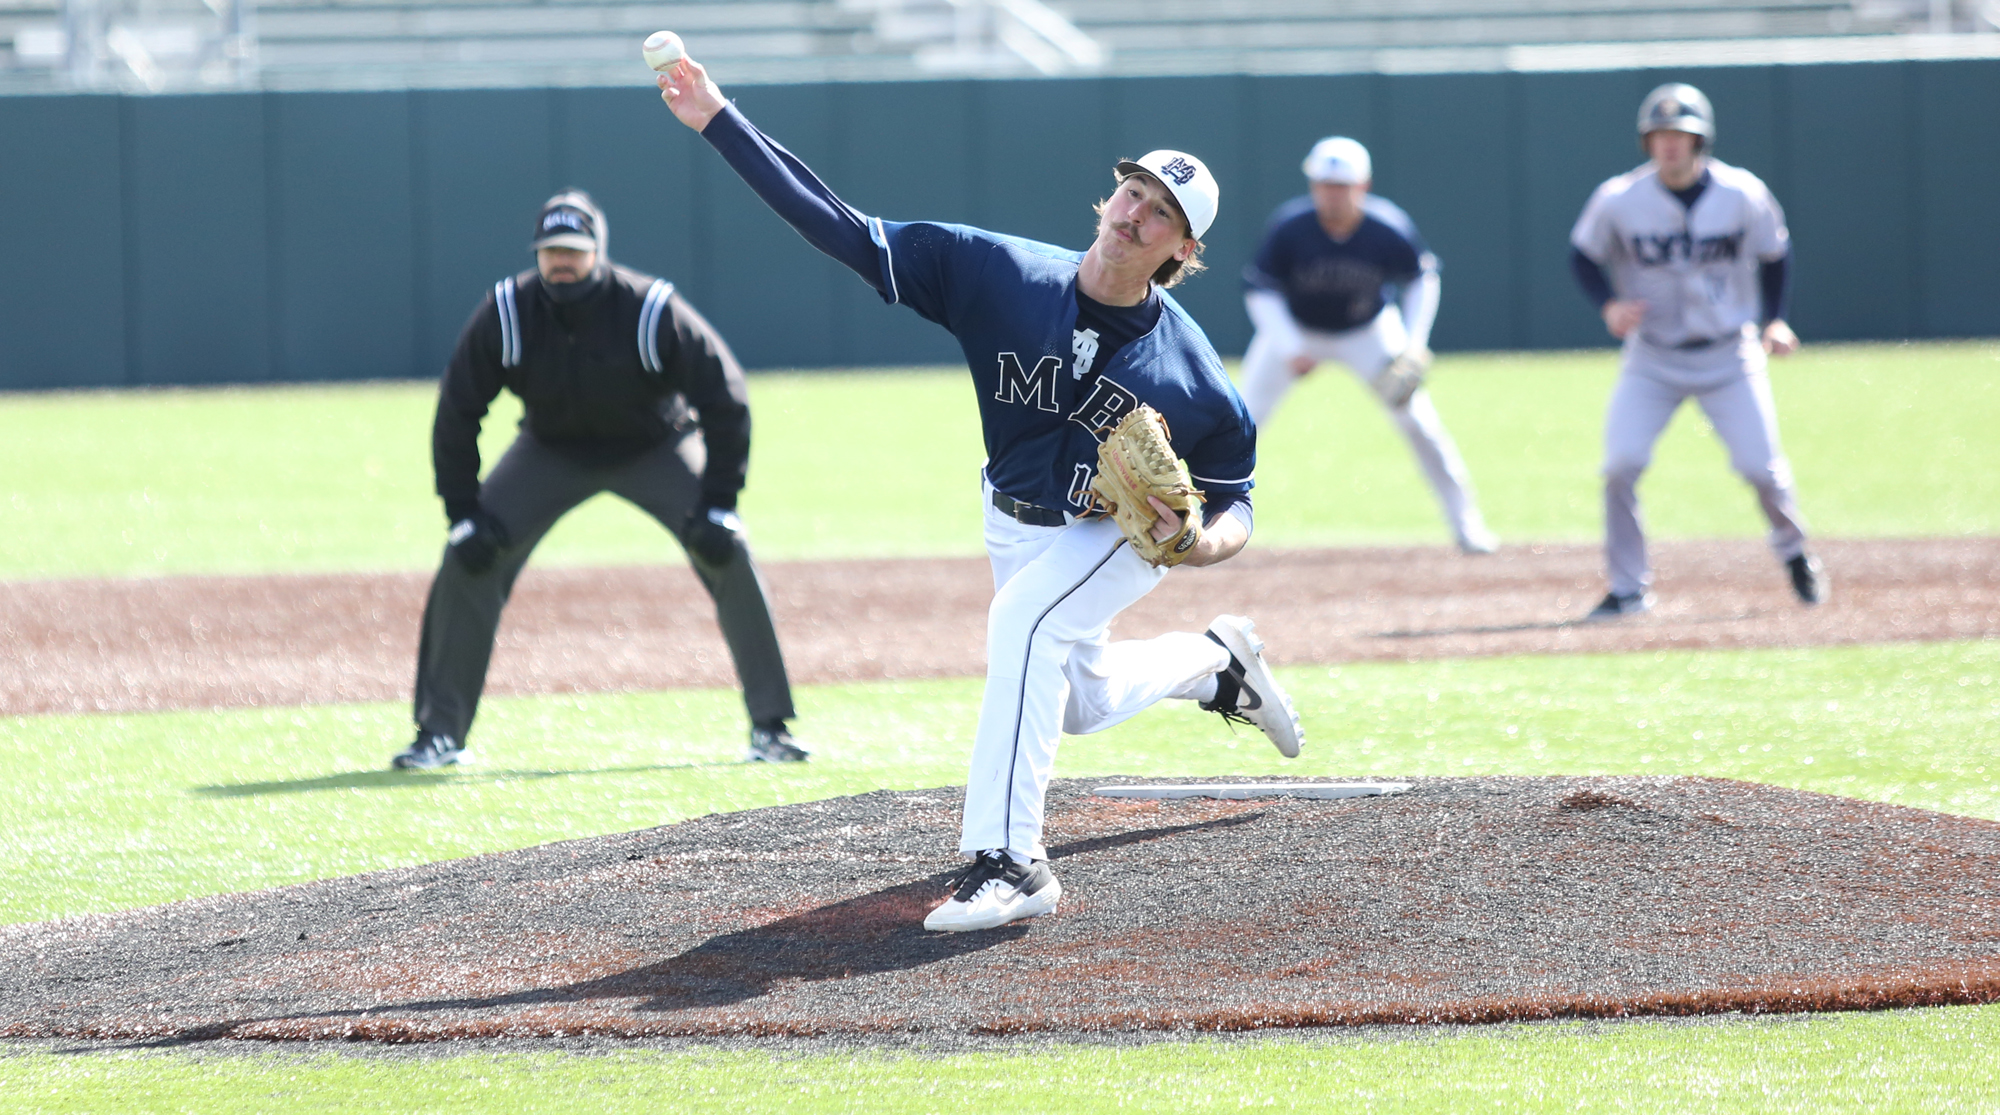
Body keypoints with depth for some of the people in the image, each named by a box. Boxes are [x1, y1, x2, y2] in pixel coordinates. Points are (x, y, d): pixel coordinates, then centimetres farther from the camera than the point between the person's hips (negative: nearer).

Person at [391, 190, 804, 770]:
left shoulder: (652, 311, -30)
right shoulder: (506, 315, -25)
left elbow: (725, 397, -21)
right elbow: (458, 411, -13)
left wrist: (718, 503, -25)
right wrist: (464, 513, -18)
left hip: (656, 449, -2)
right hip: (551, 453, 2)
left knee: (727, 553, -20)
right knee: (468, 560, -14)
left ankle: (770, 726, -9)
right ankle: (440, 733, -4)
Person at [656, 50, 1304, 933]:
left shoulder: (1193, 377, -26)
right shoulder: (1003, 274, -23)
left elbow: (1234, 502, -10)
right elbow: (847, 234, -25)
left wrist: (1206, 542, -36)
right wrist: (720, 124, -33)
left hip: (1124, 534, -5)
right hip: (1017, 525, 5)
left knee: (1023, 621, -33)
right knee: (1081, 703, 22)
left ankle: (1007, 860, -33)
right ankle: (1218, 660, 53)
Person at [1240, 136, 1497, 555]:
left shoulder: (1390, 230, -26)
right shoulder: (1289, 227, -29)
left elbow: (1421, 280, -8)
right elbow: (1260, 290, -19)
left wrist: (1414, 345, -19)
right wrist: (1290, 349, -31)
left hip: (1368, 331, 0)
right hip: (1296, 329, 0)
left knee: (1419, 421, -7)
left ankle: (1466, 522, 6)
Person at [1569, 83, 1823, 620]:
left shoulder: (1743, 194, -10)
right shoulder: (1619, 200, -12)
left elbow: (1774, 253, 6)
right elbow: (1583, 254, 3)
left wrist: (1774, 320, -3)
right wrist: (1609, 304, -15)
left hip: (1729, 355, 0)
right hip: (1652, 360, 0)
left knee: (1761, 465, -5)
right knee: (1621, 465, -16)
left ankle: (1792, 549, 28)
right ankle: (1628, 587, 0)